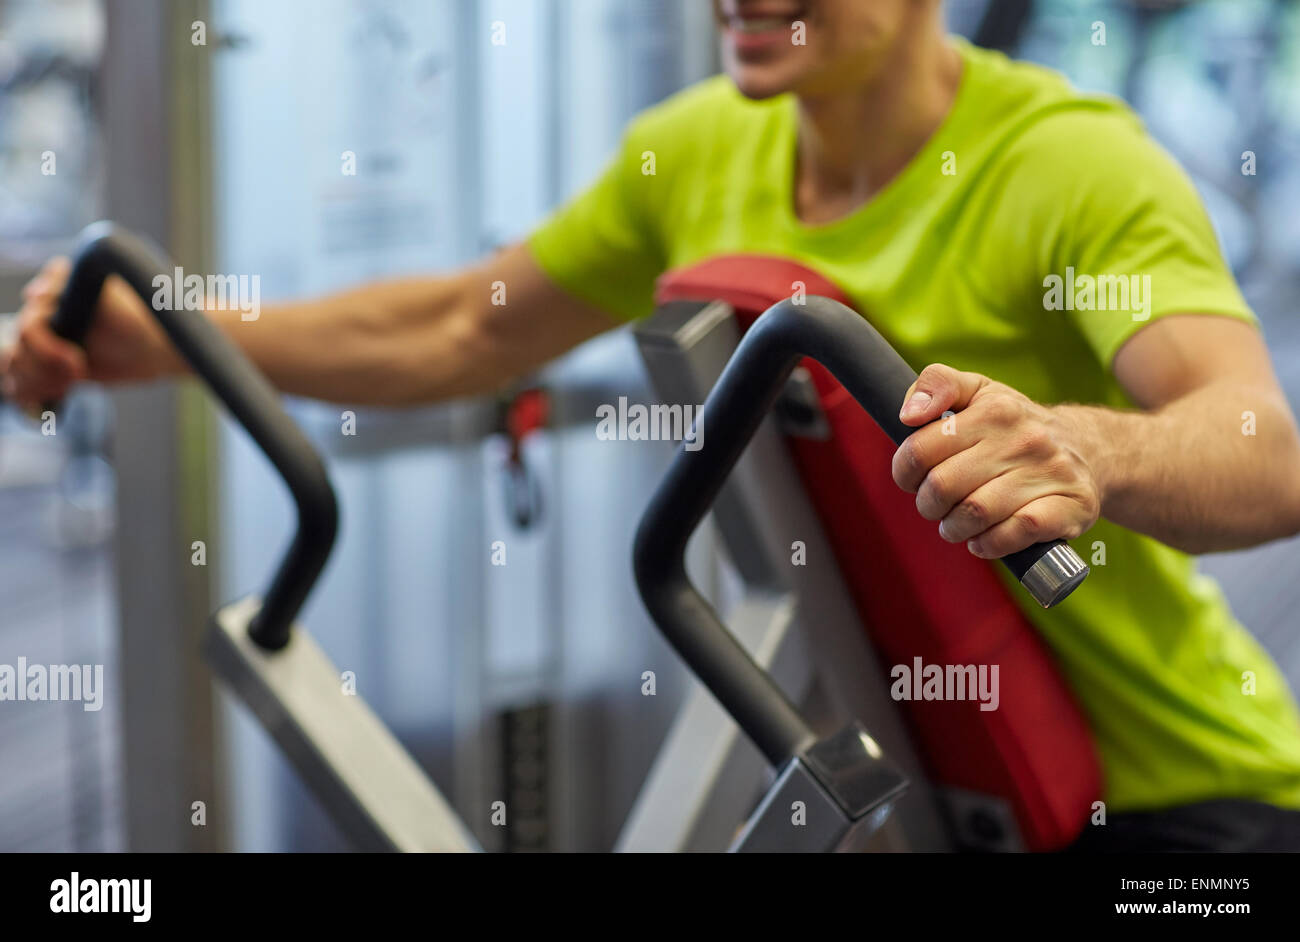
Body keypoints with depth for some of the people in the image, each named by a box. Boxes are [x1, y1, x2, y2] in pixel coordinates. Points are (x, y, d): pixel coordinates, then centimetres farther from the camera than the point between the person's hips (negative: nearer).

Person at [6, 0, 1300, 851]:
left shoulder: (1075, 163, -24)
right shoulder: (700, 154, -4)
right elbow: (462, 333, 10)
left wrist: (1090, 454, -64)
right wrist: (161, 340, 2)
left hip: (1174, 796, -5)